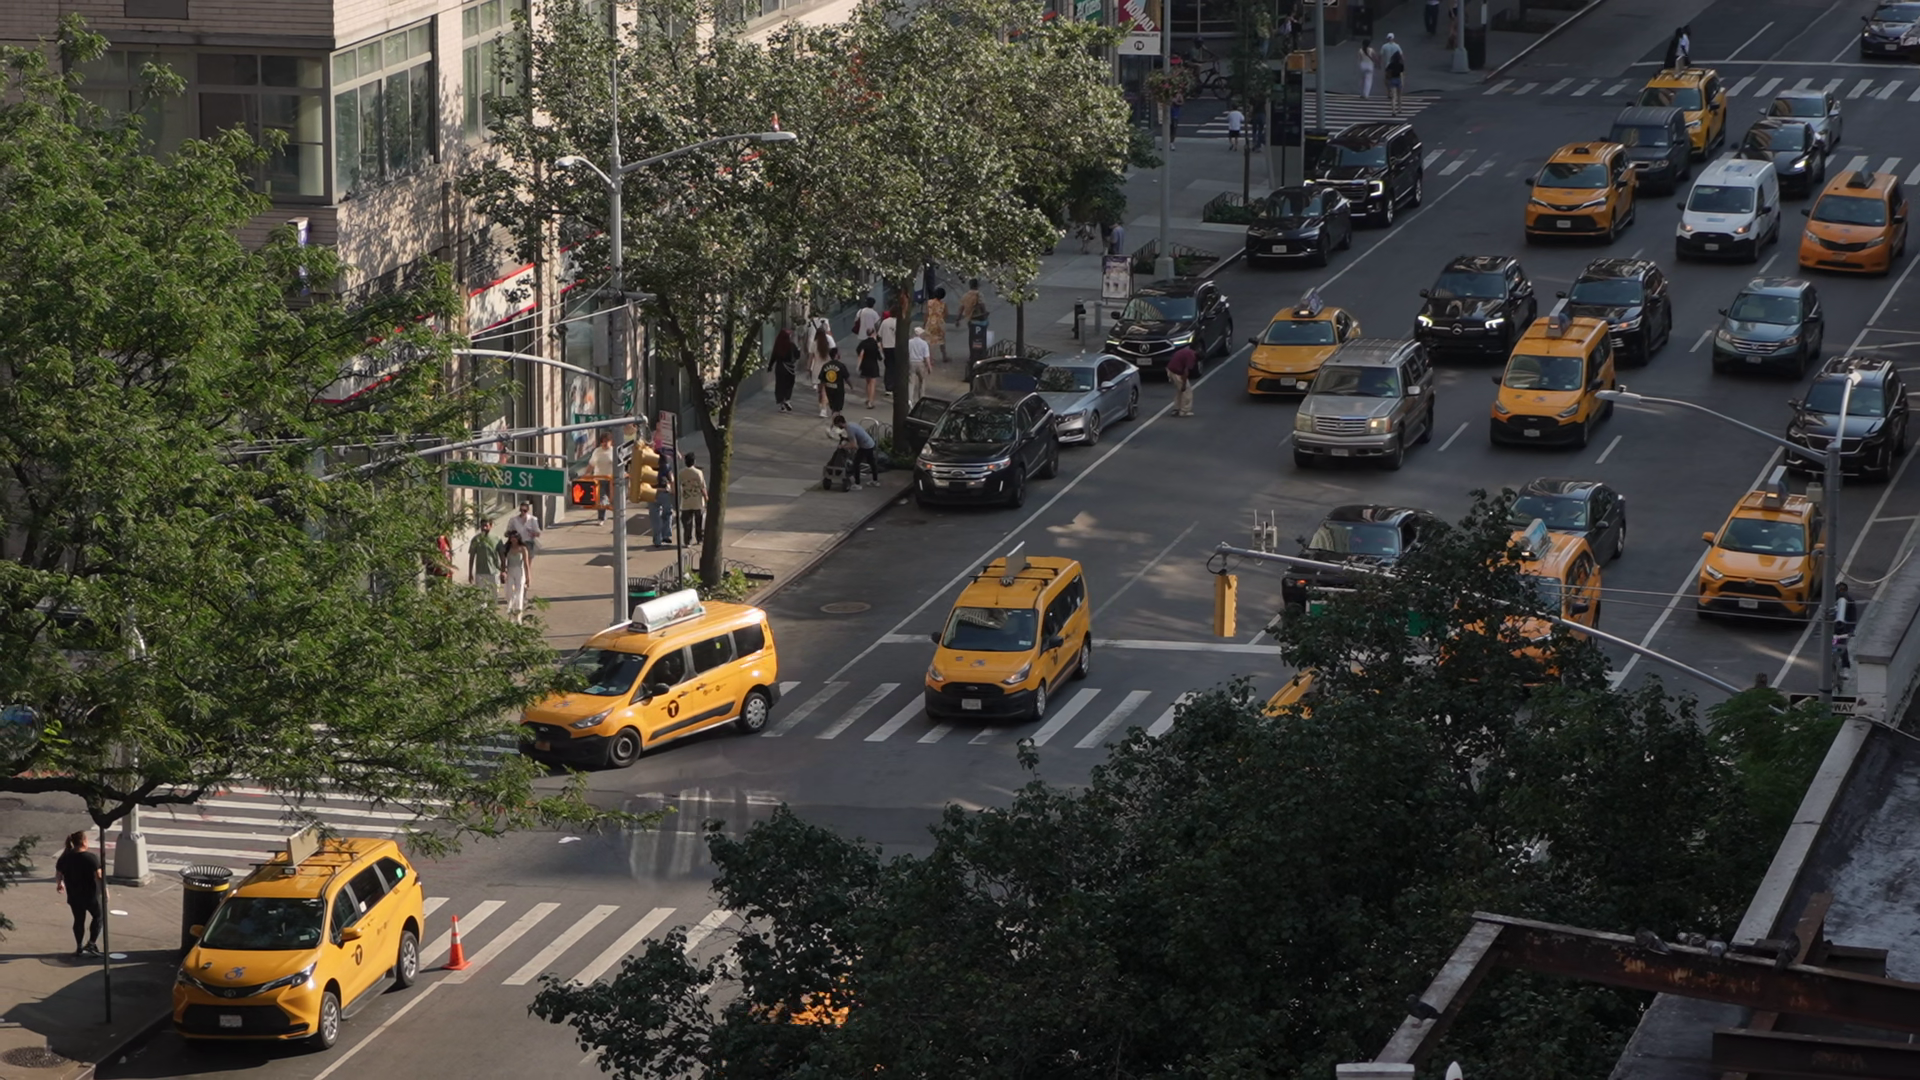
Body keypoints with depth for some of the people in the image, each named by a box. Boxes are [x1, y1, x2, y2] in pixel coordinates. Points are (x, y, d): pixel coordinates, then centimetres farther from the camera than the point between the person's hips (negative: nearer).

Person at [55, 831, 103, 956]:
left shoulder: (65, 858, -4)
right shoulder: (91, 858, -20)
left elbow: (58, 874, 7)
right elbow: (99, 876, -20)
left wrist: (59, 884, 27)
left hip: (74, 896, 4)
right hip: (91, 895, -4)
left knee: (79, 920, 18)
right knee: (98, 916, 17)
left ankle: (79, 947, 23)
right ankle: (92, 942, 8)